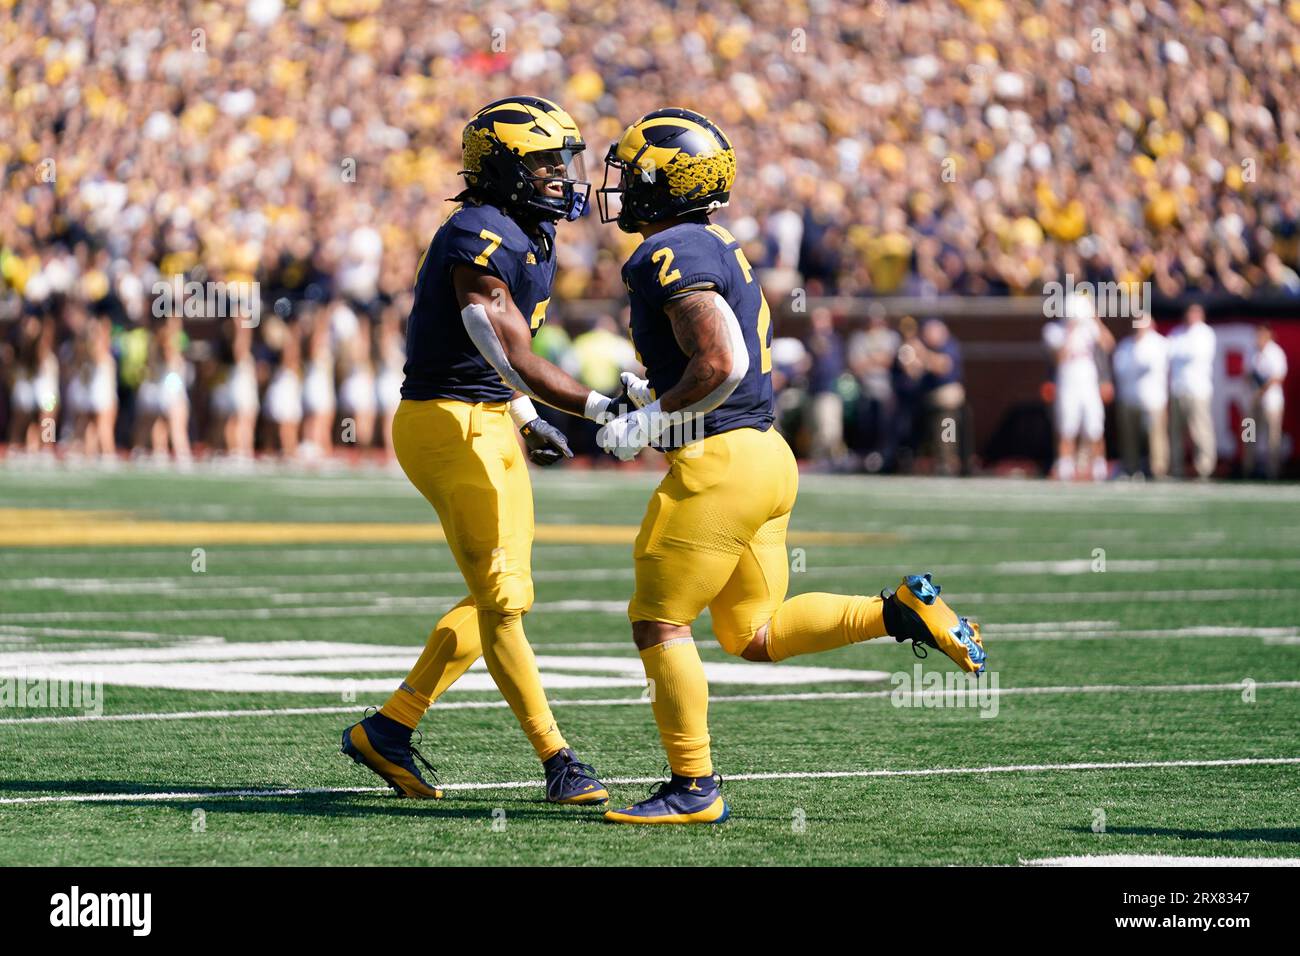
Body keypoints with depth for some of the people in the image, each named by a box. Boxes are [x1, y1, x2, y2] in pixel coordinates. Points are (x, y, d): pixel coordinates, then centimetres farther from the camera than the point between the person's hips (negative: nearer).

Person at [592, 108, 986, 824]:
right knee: (755, 636, 15)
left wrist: (649, 423, -13)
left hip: (718, 465, -10)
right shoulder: (717, 250, 18)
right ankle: (900, 610, 5)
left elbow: (720, 364, -23)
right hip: (764, 452, 10)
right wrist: (659, 397, 20)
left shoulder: (672, 255, -14)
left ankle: (693, 788, 2)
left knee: (658, 622, -1)